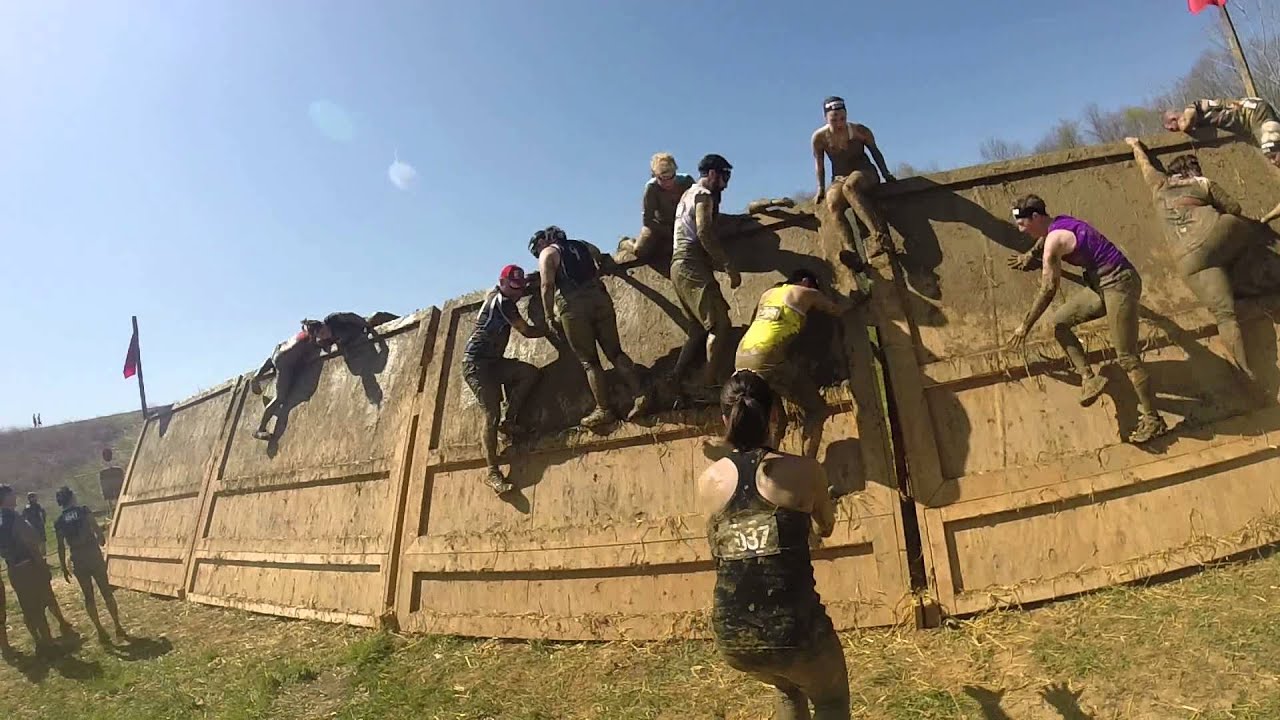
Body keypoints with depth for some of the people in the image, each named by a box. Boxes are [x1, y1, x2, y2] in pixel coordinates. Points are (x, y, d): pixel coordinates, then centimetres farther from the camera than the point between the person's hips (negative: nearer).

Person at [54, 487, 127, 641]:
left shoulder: (59, 522, 1)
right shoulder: (83, 510, -5)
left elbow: (61, 547, 2)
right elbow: (97, 530, -7)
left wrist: (64, 568, 10)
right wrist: (101, 541, 16)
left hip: (77, 560, 2)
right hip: (93, 555, -2)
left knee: (88, 596, 12)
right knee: (106, 592, 7)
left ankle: (100, 630, 14)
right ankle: (118, 627, 7)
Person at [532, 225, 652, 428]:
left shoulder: (547, 253, 6)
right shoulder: (583, 245, 23)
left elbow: (547, 285, -6)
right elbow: (608, 264, 25)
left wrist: (549, 317, -2)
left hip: (573, 307, -5)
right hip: (599, 299, 5)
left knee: (589, 362, 1)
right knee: (615, 352, 7)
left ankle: (604, 410, 0)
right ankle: (640, 395, -4)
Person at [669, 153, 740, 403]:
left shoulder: (688, 194, 26)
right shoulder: (703, 195, -4)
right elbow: (704, 234, -18)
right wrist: (729, 266, -19)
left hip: (680, 267, 10)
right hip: (692, 268, -10)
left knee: (700, 329, 14)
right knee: (720, 325, -13)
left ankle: (674, 381, 9)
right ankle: (706, 386, -18)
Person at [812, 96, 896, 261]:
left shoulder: (860, 131, -7)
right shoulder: (819, 137, -6)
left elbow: (875, 151, 9)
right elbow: (819, 163, 7)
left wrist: (885, 173, 3)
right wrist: (821, 188, 3)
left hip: (864, 173, -2)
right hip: (839, 179, 2)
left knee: (850, 186, -40)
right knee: (832, 203, -34)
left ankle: (879, 237, -48)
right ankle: (853, 251, -43)